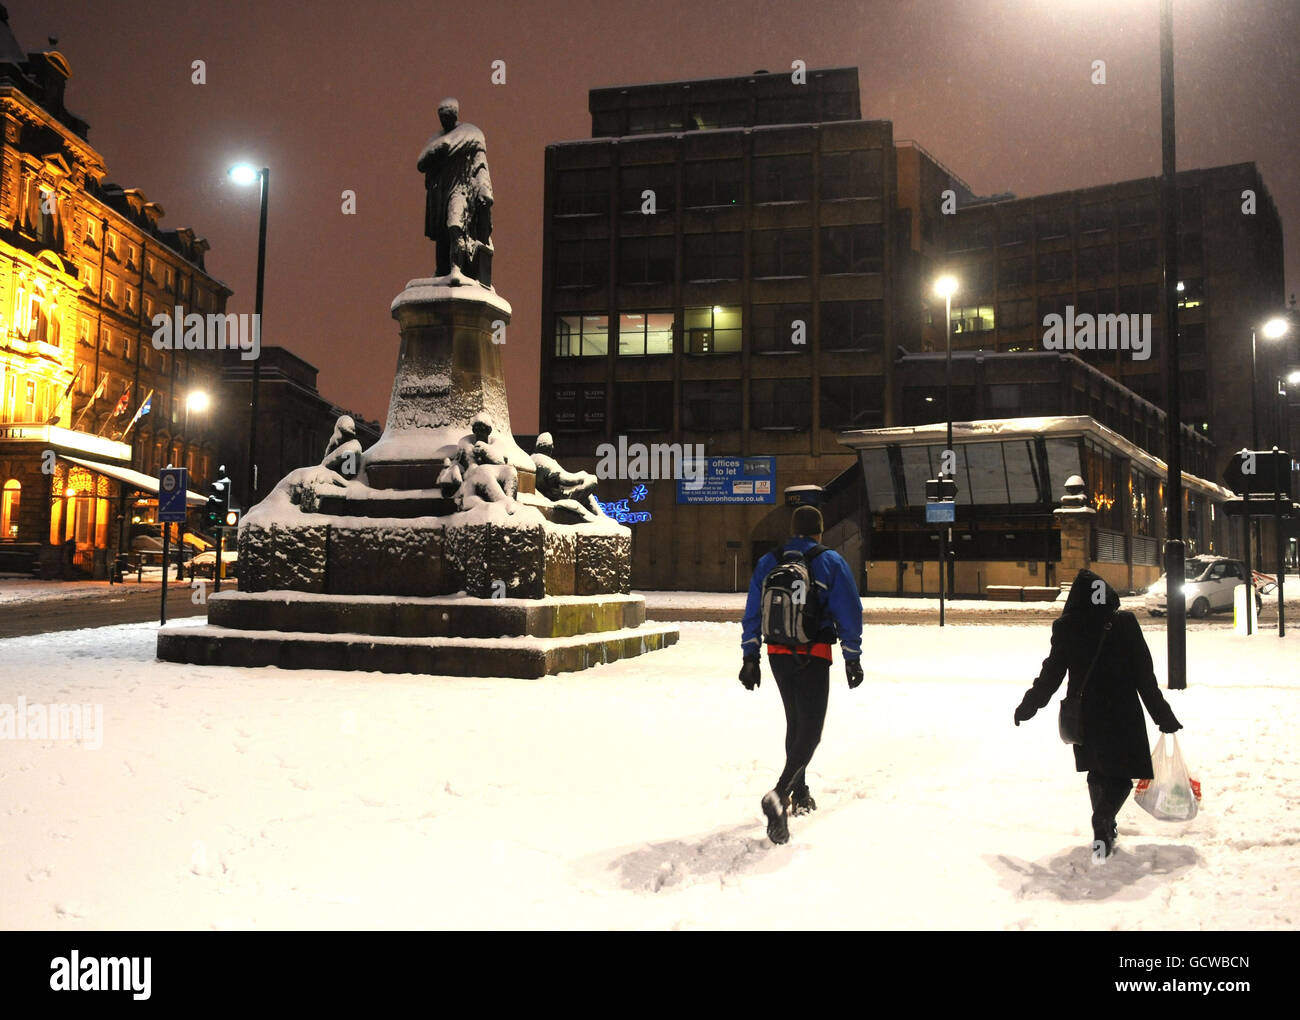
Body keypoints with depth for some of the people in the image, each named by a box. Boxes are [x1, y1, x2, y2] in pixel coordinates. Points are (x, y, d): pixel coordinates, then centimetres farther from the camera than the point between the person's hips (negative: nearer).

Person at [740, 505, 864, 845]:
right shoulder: (831, 562, -2)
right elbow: (849, 612, -4)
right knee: (810, 730, -5)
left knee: (796, 722, 22)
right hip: (814, 657, -5)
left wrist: (750, 657, 11)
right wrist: (853, 657, 2)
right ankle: (780, 794, -27)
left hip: (778, 654, 5)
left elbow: (752, 612, 8)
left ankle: (799, 795, 29)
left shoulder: (768, 563, 8)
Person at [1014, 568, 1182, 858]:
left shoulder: (1065, 628, -4)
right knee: (1122, 774, 4)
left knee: (1097, 771, 20)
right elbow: (1144, 675, -5)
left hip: (1083, 714, 3)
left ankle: (1105, 827, 30)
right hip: (1121, 714, -3)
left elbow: (1052, 671, 0)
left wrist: (1029, 705, 13)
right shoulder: (1125, 624, -7)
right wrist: (1162, 715, 2)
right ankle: (1104, 818, -21)